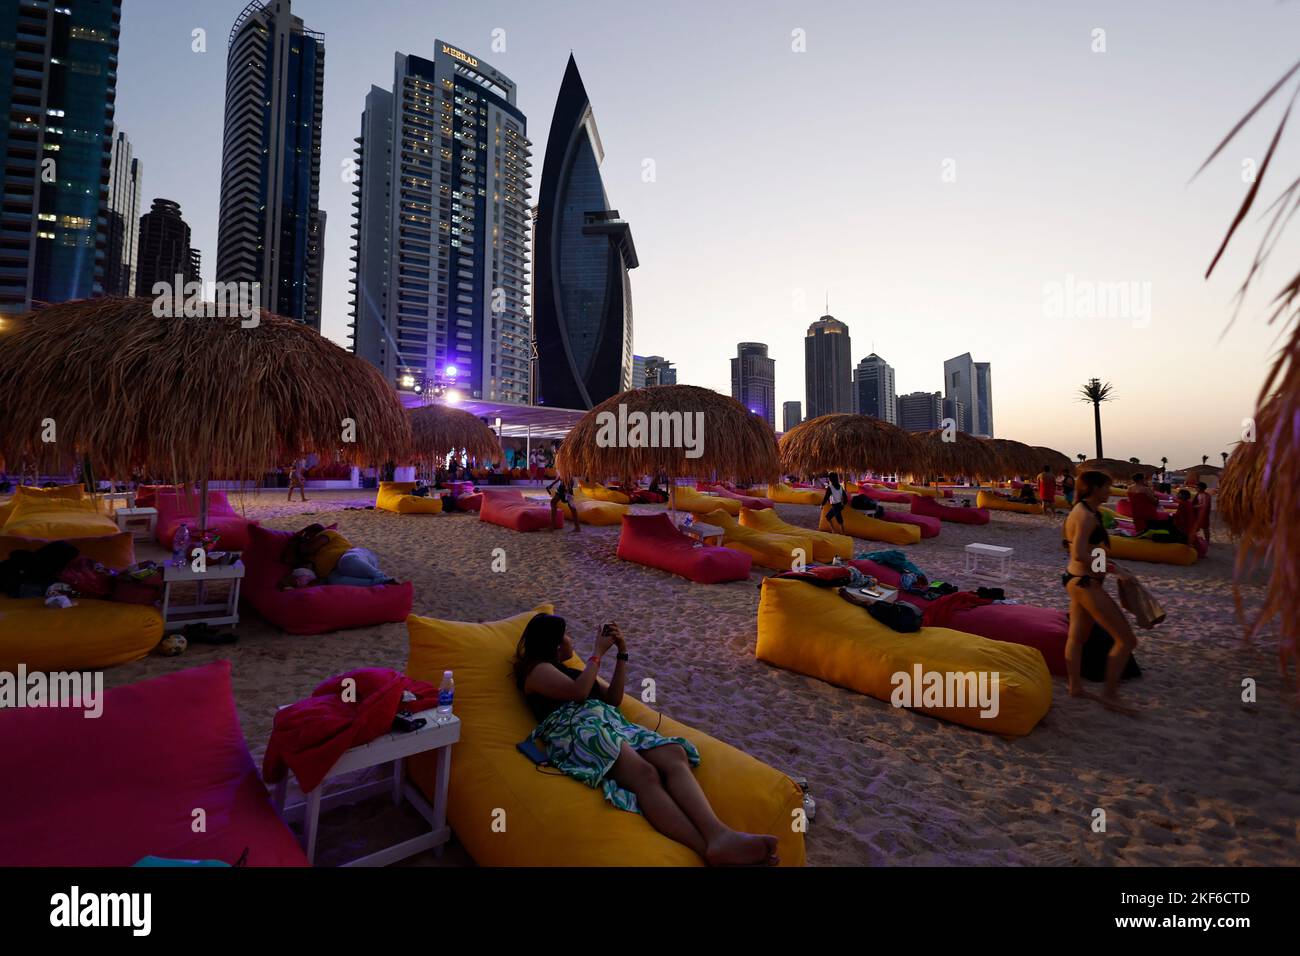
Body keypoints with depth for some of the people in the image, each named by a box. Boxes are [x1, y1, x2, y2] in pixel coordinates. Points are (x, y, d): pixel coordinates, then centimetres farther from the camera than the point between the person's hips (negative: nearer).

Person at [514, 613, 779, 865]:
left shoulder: (575, 670, 37)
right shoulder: (537, 669, 13)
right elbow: (578, 692, -5)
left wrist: (622, 653, 19)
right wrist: (598, 652, 6)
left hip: (612, 723, 7)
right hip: (577, 728, -7)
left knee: (674, 755, -25)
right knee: (645, 775, -35)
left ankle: (718, 834, -47)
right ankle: (709, 849, -52)